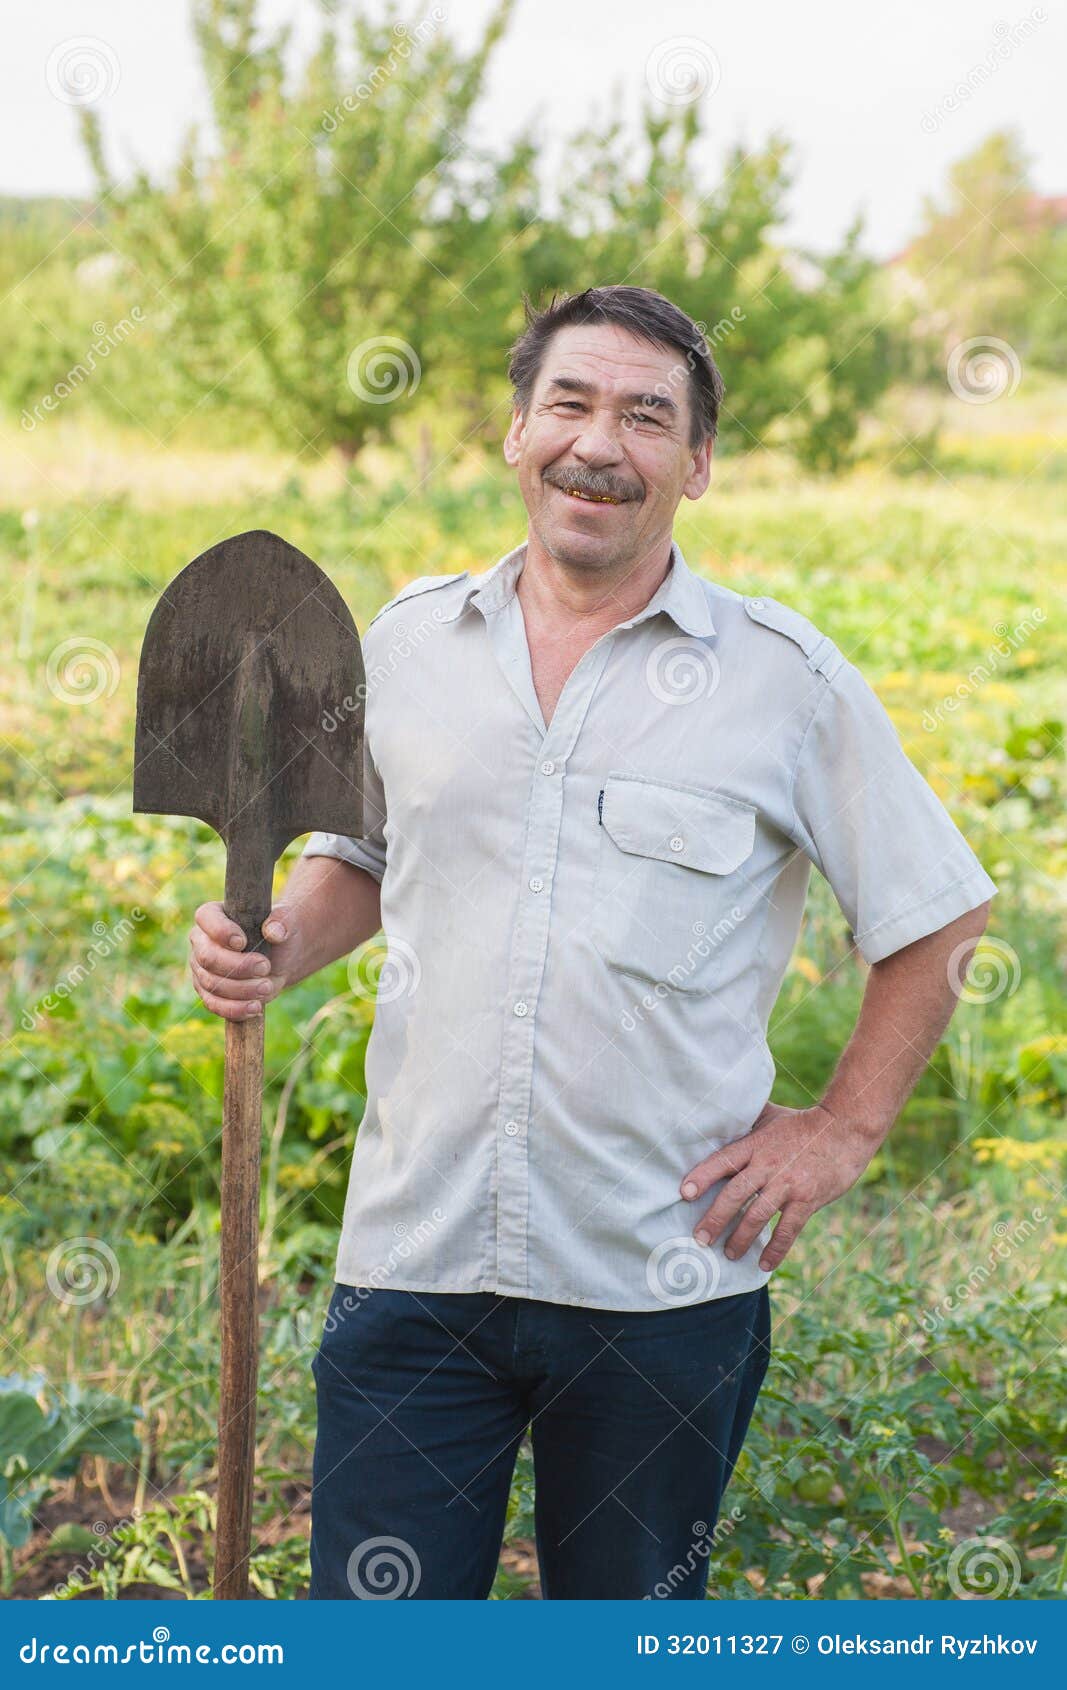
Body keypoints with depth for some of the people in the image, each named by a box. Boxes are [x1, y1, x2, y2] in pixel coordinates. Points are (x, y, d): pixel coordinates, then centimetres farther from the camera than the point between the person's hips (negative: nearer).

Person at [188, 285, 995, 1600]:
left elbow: (936, 920, 6)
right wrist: (277, 949, 1)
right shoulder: (410, 639, 6)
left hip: (662, 1286, -1)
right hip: (412, 1254, 2)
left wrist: (844, 1131, 0)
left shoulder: (786, 677, -2)